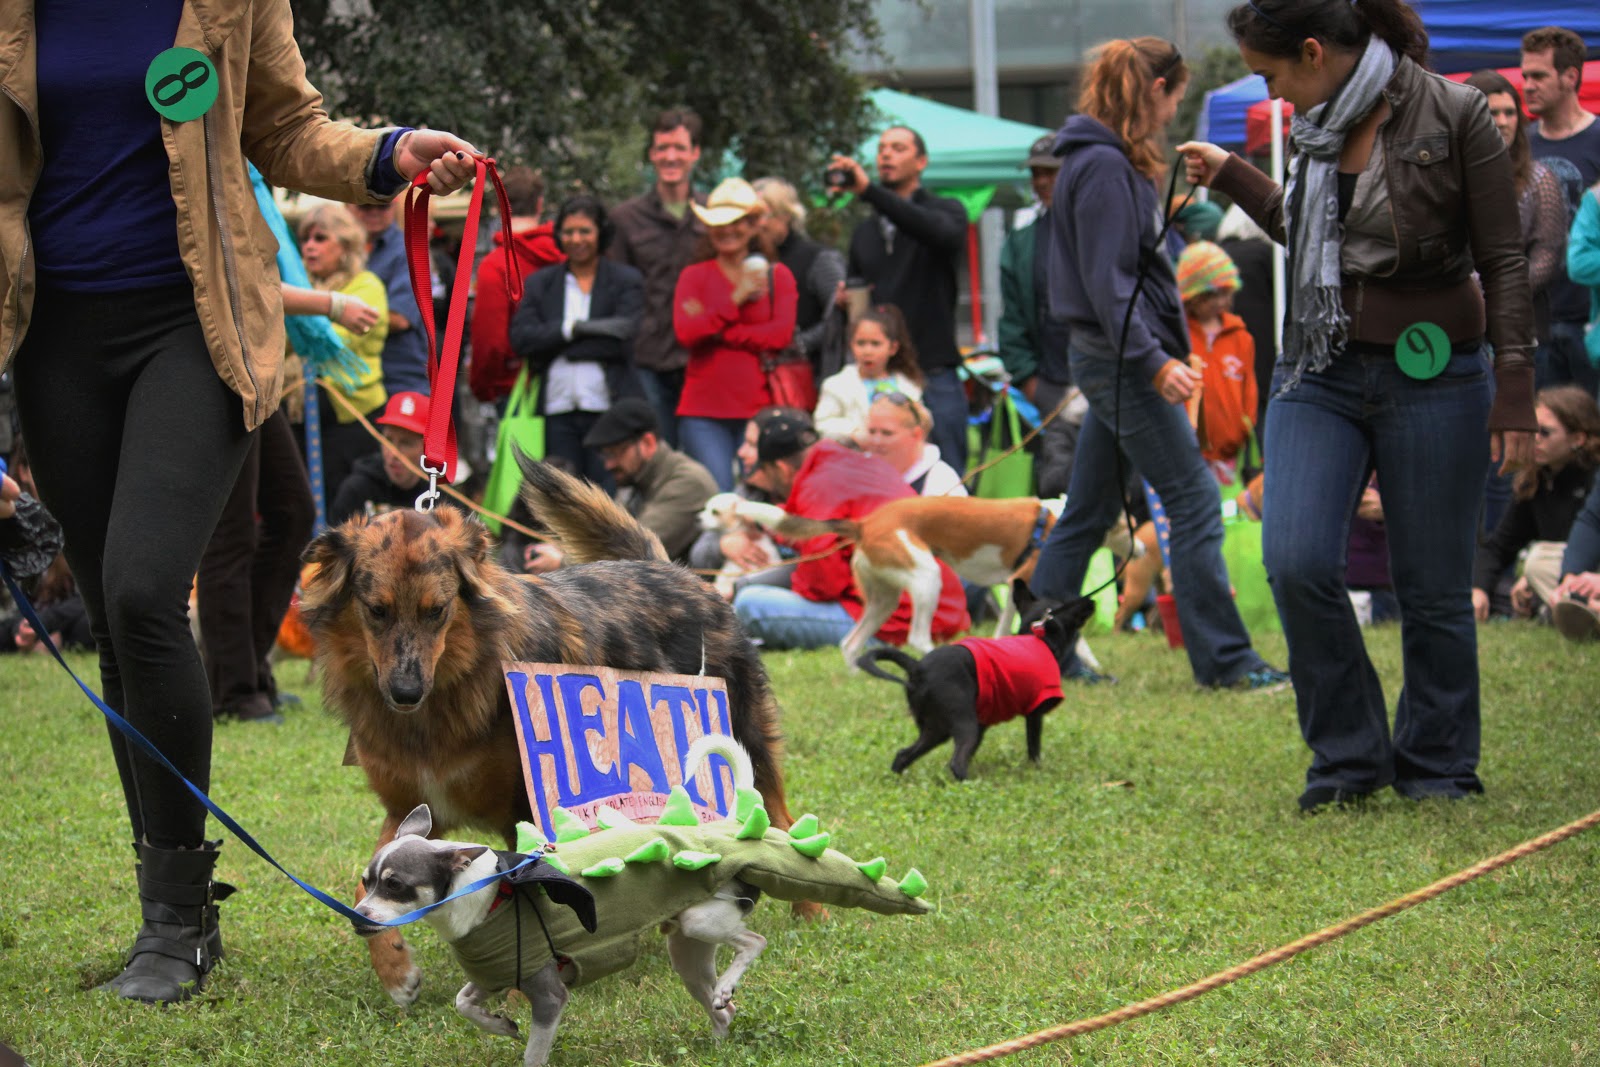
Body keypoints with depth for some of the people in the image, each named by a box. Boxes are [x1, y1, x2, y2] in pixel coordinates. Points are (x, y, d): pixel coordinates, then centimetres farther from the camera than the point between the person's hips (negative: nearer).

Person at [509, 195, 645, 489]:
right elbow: (520, 338, -1)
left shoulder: (626, 281, 6)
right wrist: (575, 328, -11)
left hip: (608, 407, -2)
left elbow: (621, 340, -9)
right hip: (557, 408, 2)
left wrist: (551, 344, -7)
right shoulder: (540, 283, 13)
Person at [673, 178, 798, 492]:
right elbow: (685, 332, -6)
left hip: (758, 406, 0)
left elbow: (781, 334, -5)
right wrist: (735, 300, -7)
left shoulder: (778, 276, 11)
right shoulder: (694, 276, 11)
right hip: (703, 410, 0)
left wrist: (715, 330, -6)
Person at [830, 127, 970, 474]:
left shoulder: (947, 211, 4)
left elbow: (941, 234, -22)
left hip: (933, 372, -4)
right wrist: (845, 300, 4)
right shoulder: (863, 232, 20)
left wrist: (870, 191, -30)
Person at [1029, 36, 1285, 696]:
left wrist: (1161, 351, 21)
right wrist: (1153, 362, -24)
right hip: (1120, 360, -10)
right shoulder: (1104, 167, -15)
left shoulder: (1110, 161, 16)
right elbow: (1107, 281, -21)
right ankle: (1223, 659, -5)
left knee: (1089, 510, 12)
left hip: (1107, 361, 10)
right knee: (1195, 502, -7)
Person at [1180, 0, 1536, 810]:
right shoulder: (1320, 128, 8)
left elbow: (1502, 262, -6)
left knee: (1432, 585, 2)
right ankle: (1347, 757, 3)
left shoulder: (1453, 117, -9)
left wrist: (1513, 390, -9)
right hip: (1320, 372, 5)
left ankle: (1437, 768, 20)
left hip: (1431, 376, -5)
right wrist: (1232, 179, 21)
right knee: (1295, 561, -12)